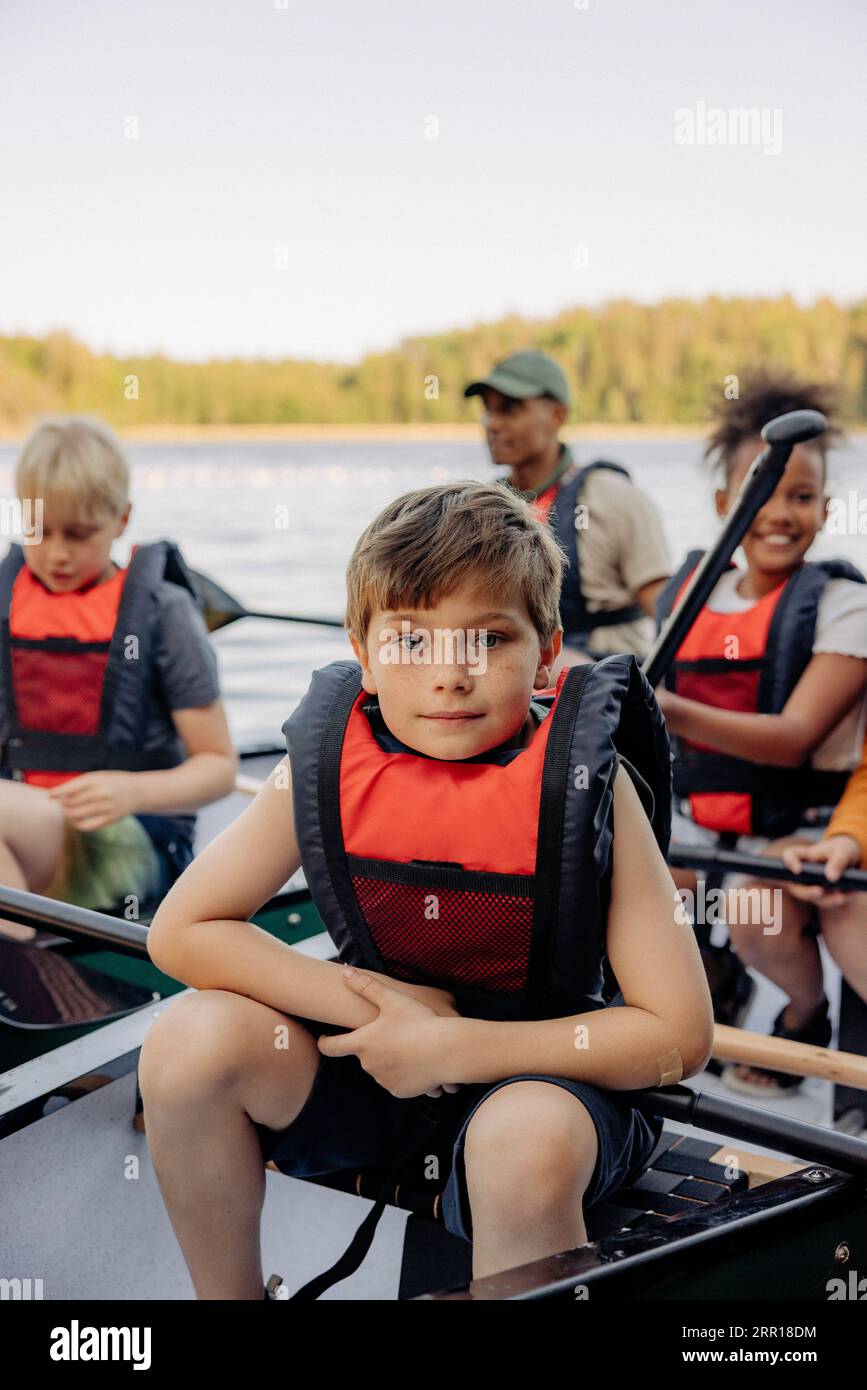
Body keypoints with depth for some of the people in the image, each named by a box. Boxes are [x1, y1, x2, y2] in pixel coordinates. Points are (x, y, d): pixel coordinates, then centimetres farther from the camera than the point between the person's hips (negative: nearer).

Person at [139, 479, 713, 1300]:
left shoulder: (588, 776, -20)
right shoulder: (326, 762, -12)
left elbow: (678, 1033, -21)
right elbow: (181, 932, -8)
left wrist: (455, 1045, -26)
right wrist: (377, 1004, -19)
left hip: (538, 1064, -3)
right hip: (378, 1045, 4)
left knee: (528, 1140, -37)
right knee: (190, 1040, -18)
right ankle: (230, 1297, 6)